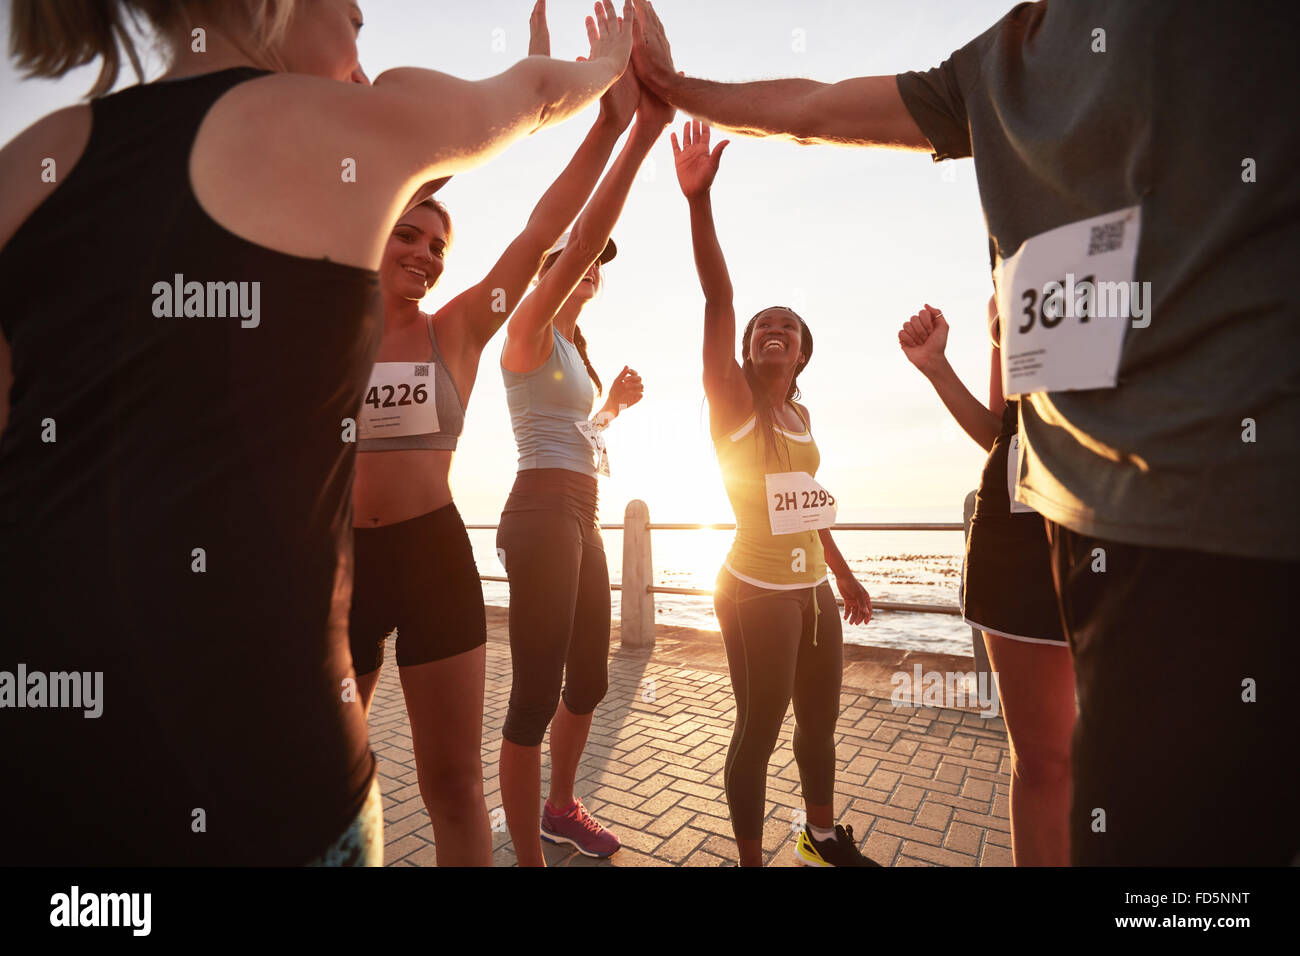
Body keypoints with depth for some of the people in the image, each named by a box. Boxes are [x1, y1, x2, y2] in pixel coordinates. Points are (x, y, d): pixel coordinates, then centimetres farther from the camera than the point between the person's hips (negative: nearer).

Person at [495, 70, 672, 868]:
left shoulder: (573, 348, 22)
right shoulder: (529, 328, -3)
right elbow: (581, 236, -19)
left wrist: (616, 404, 13)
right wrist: (641, 131, -21)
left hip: (581, 518, 10)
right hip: (543, 513, -9)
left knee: (590, 679, 17)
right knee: (537, 695, -6)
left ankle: (561, 809, 36)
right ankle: (529, 858, 9)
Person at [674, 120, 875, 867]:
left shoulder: (801, 415, 12)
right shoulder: (732, 402, -6)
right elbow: (718, 299, -18)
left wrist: (845, 575, 20)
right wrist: (700, 200, -27)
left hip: (813, 586, 7)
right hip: (757, 591, -7)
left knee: (821, 723, 20)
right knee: (759, 731, 3)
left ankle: (824, 835, 42)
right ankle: (752, 859, 25)